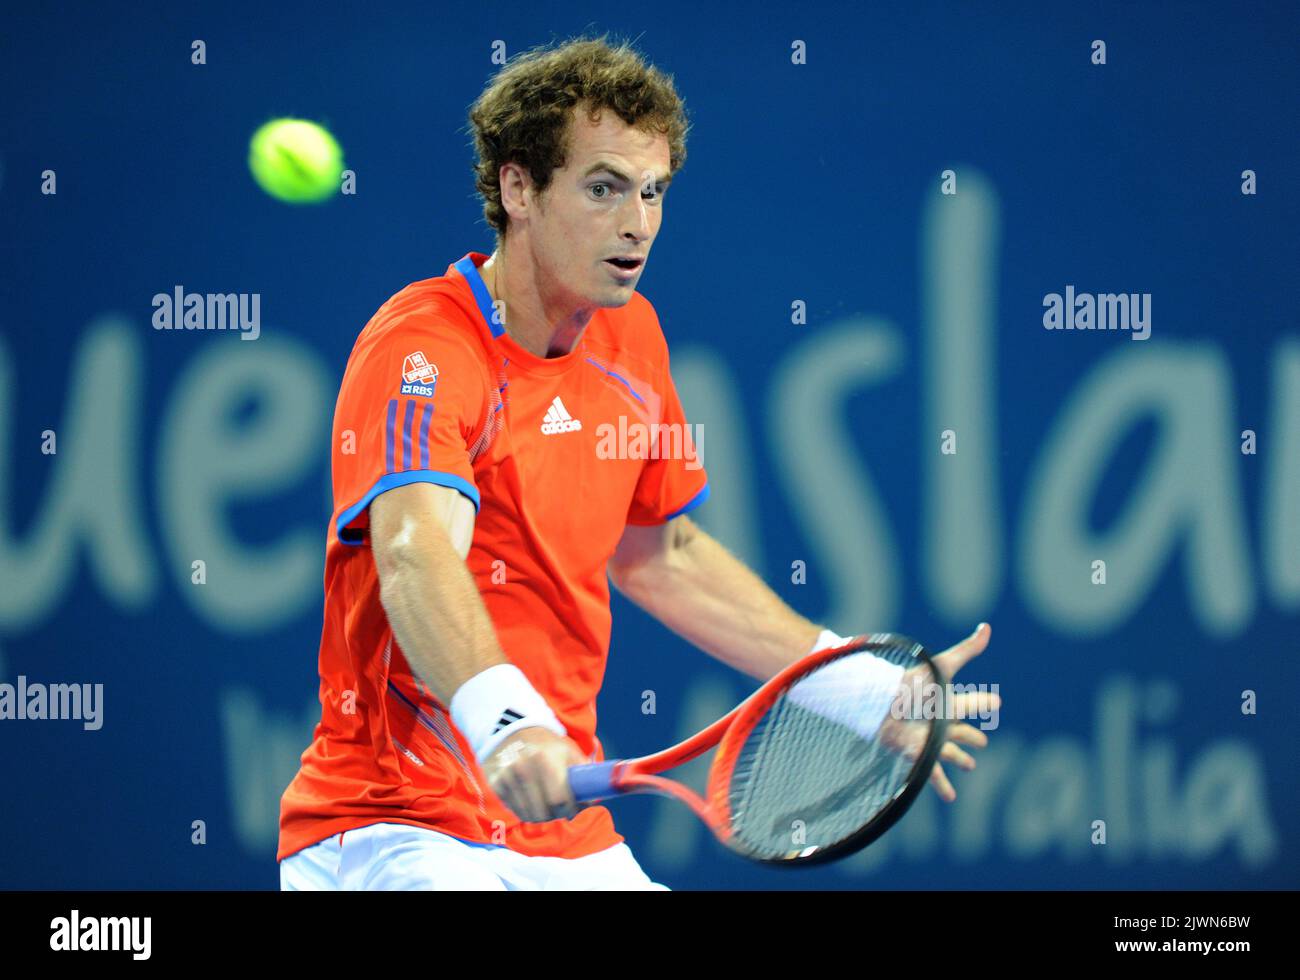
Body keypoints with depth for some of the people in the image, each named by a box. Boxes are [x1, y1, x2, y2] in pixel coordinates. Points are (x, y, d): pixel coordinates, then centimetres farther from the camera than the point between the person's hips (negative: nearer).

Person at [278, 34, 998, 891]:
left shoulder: (630, 337, 9)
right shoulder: (424, 349, -16)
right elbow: (416, 557, -34)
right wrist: (502, 719, -51)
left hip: (567, 838, 7)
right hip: (396, 833, -7)